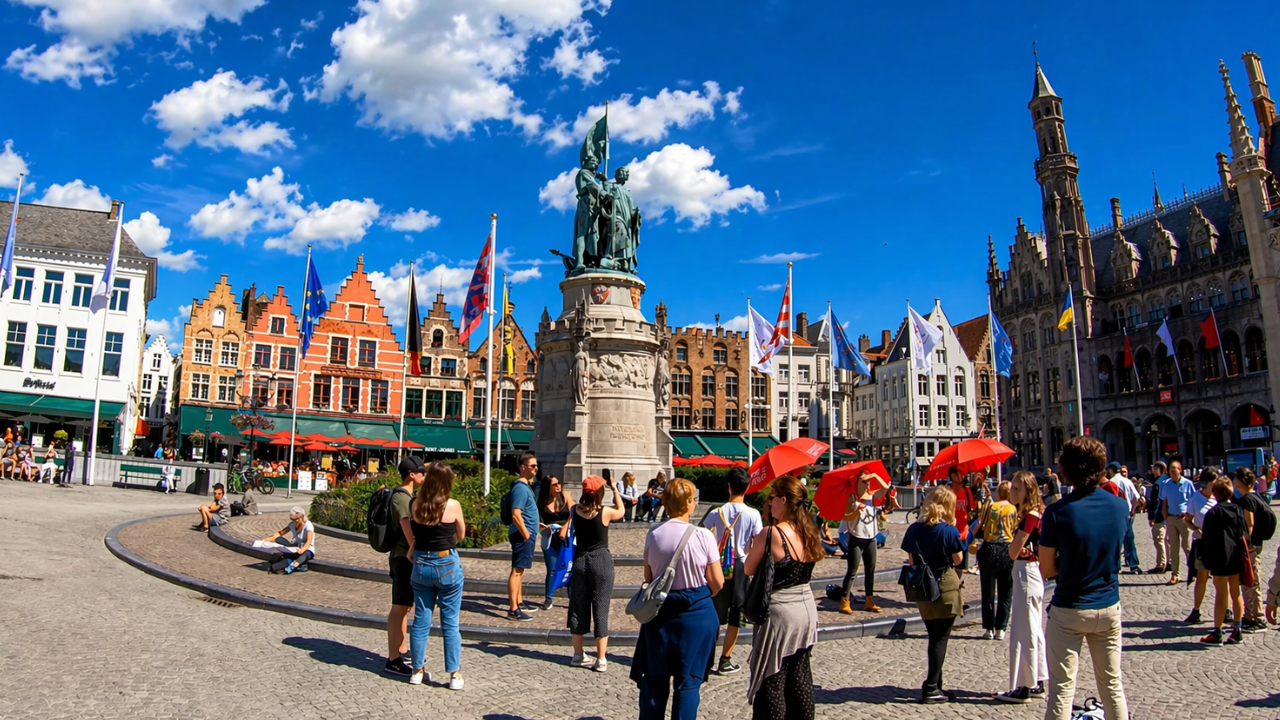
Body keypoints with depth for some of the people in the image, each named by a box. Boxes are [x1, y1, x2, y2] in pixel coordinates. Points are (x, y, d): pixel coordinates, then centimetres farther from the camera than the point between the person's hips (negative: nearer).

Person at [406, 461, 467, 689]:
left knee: (420, 621, 13)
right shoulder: (453, 506, -12)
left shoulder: (414, 505, -4)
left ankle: (418, 670, 22)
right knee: (450, 623, 5)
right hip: (447, 565, -3)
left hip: (421, 565, 3)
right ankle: (454, 674, 9)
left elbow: (412, 537, -3)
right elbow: (461, 535, 1)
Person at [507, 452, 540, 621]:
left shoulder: (525, 485, 13)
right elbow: (516, 515, -24)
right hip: (522, 535, -10)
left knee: (520, 570, 16)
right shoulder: (520, 487, -18)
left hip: (526, 534, 10)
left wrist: (533, 528, 20)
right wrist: (526, 535, -19)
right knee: (517, 570, -7)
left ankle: (519, 603, 26)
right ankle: (513, 610, -5)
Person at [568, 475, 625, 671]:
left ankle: (578, 655, 23)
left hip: (580, 561, 4)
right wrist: (615, 489, 17)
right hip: (601, 562, -4)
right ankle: (601, 660, 4)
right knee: (601, 609, 1)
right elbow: (621, 512, 9)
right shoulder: (605, 512, -13)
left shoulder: (574, 511, -4)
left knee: (578, 608, 13)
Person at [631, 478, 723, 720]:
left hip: (660, 611, 3)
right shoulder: (703, 536, -14)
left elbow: (648, 577, 4)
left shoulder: (653, 535, -6)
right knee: (688, 680, 9)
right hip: (696, 613, -3)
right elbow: (717, 583, -8)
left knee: (655, 677, 15)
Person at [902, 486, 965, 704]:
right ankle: (930, 688, 2)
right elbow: (958, 560, -5)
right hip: (946, 587, -5)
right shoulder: (949, 531, -14)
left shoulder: (914, 529, -1)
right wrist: (953, 528, 0)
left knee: (934, 637, 17)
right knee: (941, 638, 2)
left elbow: (911, 560, 3)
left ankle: (935, 685, 24)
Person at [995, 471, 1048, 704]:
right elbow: (1015, 551, 7)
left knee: (1023, 632, -3)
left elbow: (1013, 552, -19)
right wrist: (1022, 548, -13)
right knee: (1034, 630, 16)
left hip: (1027, 574, -10)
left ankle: (1024, 687, 5)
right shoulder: (1035, 515, 10)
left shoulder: (1030, 517, -19)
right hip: (1032, 573, 10)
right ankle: (1037, 683, 26)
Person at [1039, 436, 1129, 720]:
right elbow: (1115, 555, 11)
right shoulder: (1120, 506, -3)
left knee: (1062, 689, 1)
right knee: (1113, 685, 17)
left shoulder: (1057, 512, -17)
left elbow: (1047, 569, -10)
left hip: (1068, 610, -4)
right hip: (1109, 606, 5)